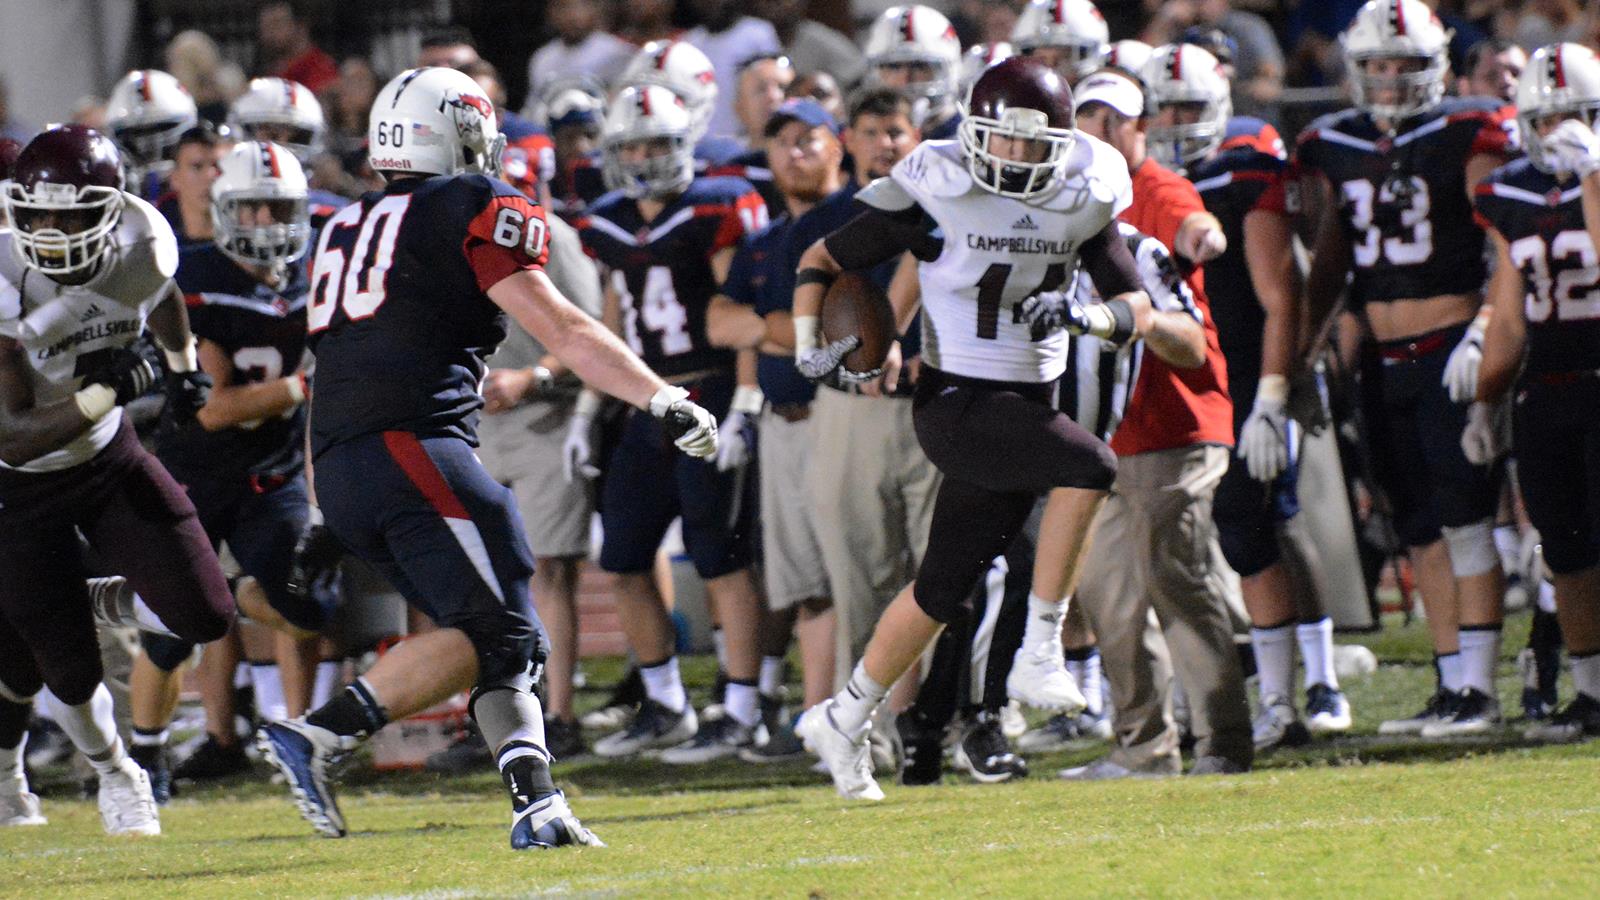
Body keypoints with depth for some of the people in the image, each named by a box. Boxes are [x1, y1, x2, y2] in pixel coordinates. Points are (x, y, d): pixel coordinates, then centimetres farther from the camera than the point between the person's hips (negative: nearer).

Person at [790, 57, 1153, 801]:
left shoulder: (1080, 203, 3)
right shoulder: (939, 197, -10)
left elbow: (1137, 308, 4)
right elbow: (821, 261, 1)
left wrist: (1086, 316, -17)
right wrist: (809, 348, -11)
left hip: (1029, 405, 6)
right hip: (958, 401, -6)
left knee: (946, 585, 11)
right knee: (1088, 467, -29)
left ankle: (845, 719, 27)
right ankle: (1039, 652, -23)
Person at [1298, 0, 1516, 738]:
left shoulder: (1465, 139, -6)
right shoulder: (1334, 150, 11)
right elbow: (1330, 262, 21)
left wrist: (1481, 333, -19)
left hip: (1450, 346, -6)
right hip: (1383, 363, 6)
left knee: (1465, 522, -9)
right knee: (1420, 533, 8)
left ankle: (1478, 690, -8)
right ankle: (1450, 687, 13)